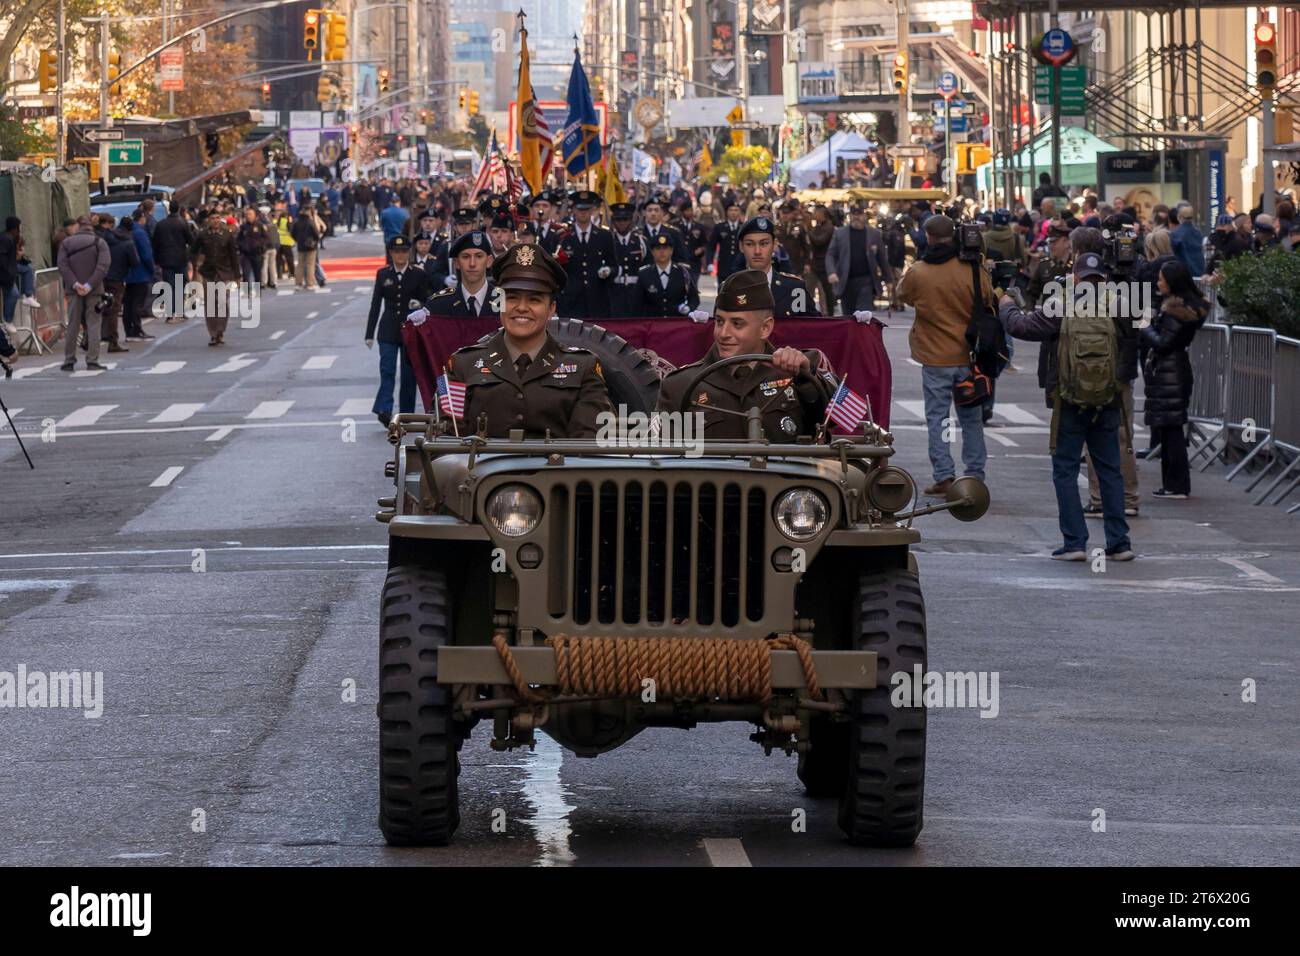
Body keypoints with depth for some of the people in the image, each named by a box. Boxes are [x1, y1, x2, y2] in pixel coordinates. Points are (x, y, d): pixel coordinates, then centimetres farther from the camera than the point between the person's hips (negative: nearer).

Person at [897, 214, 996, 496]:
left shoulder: (917, 273, -12)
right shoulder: (974, 271, -10)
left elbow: (903, 293, 8)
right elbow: (989, 305, 2)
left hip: (935, 358, -2)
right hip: (969, 356, 2)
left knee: (937, 417, 5)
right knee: (971, 417, 13)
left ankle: (944, 477, 0)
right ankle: (975, 475, 17)